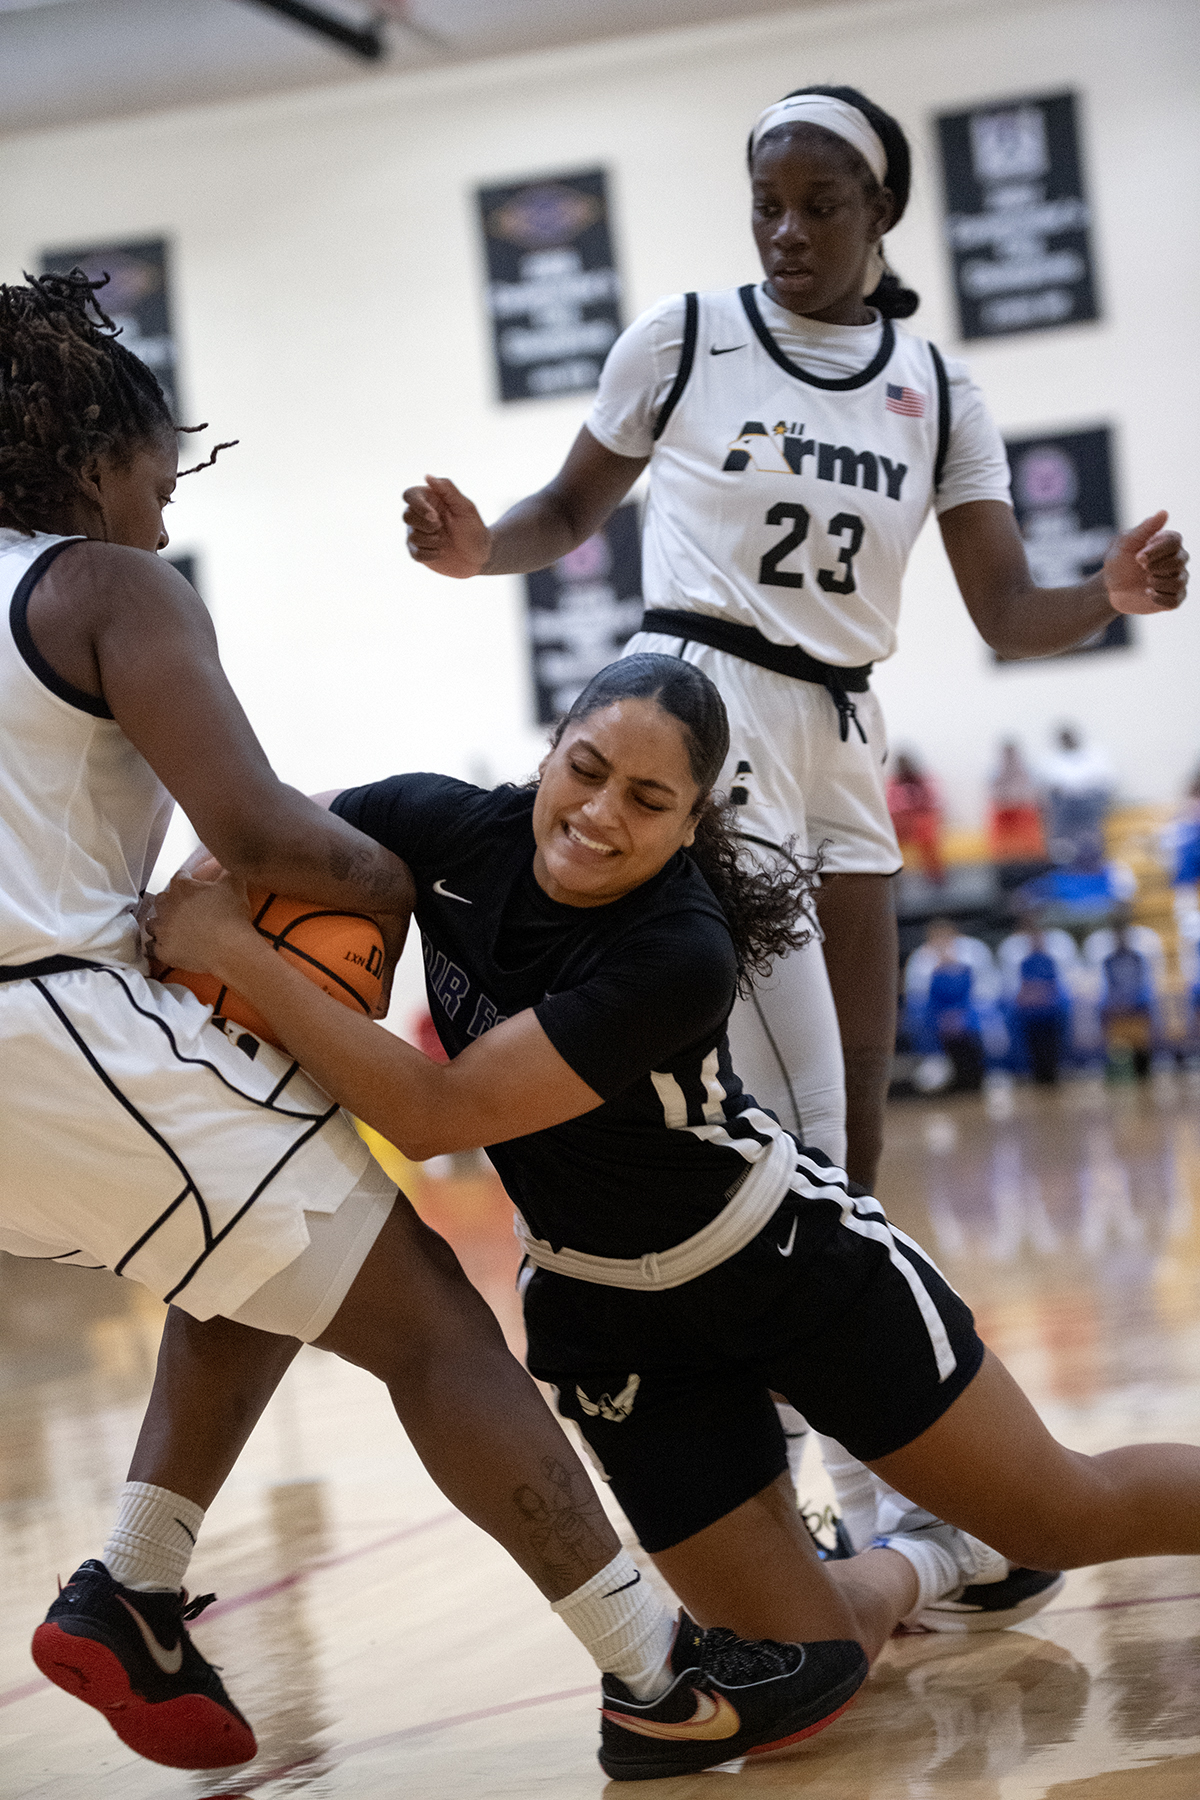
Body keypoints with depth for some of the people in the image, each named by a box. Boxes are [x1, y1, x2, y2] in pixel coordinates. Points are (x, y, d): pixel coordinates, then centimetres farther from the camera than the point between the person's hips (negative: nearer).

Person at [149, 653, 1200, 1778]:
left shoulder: (680, 955, -33)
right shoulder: (449, 830, -18)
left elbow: (435, 1116, -36)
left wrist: (237, 953, -37)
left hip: (793, 1259, -4)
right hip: (615, 1323, 4)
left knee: (1070, 1519, 6)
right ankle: (931, 1561, 34)